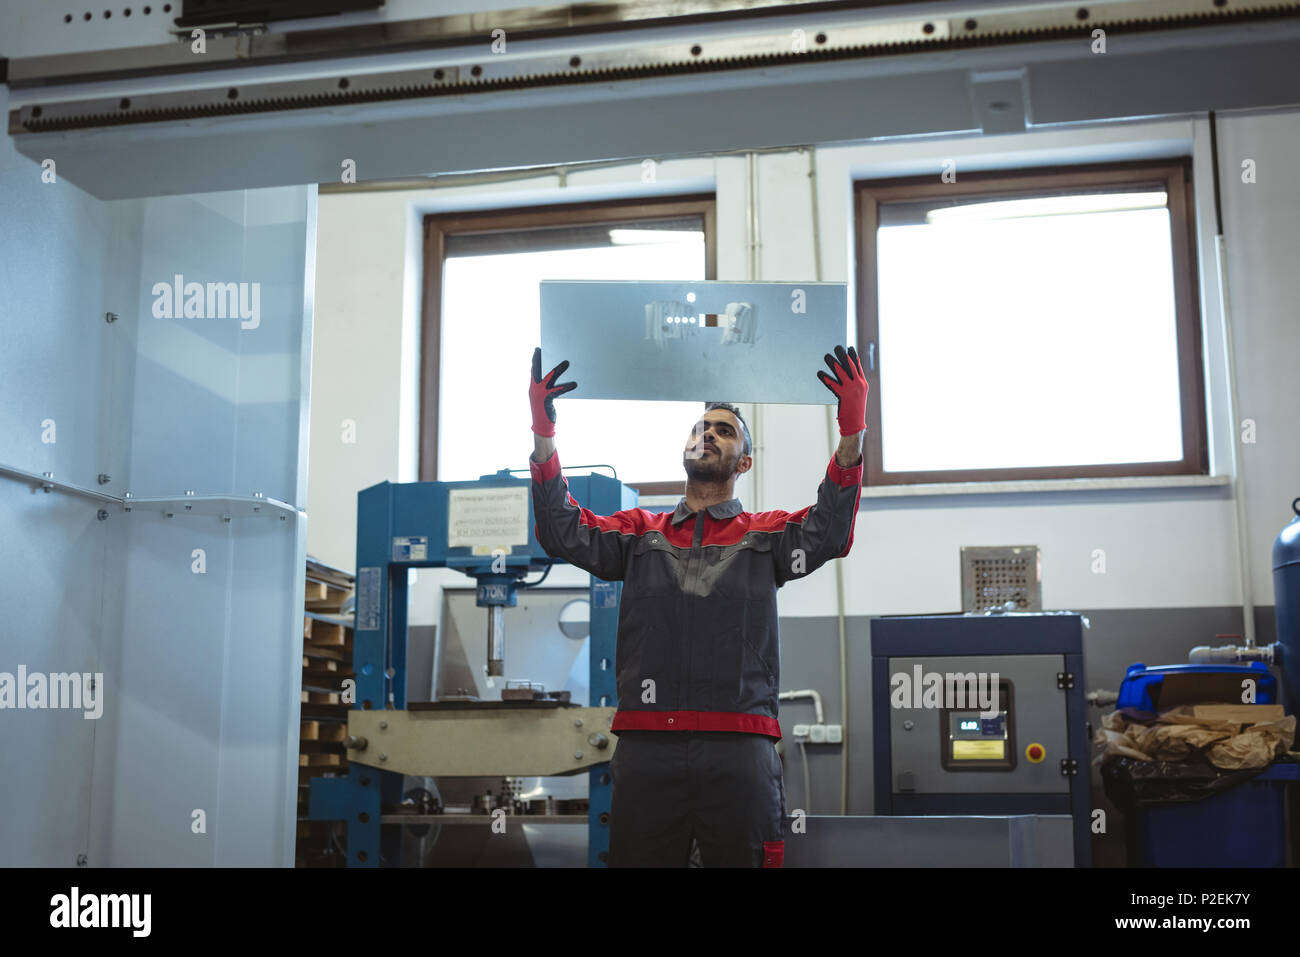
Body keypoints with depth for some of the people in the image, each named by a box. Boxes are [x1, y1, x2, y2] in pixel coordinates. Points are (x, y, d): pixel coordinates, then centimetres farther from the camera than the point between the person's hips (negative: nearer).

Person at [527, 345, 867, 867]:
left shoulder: (766, 534, 14)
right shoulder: (640, 532, 19)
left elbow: (829, 532, -5)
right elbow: (566, 534, 4)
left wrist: (851, 436, -20)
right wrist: (543, 436, -9)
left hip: (738, 748, -1)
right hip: (645, 744, 1)